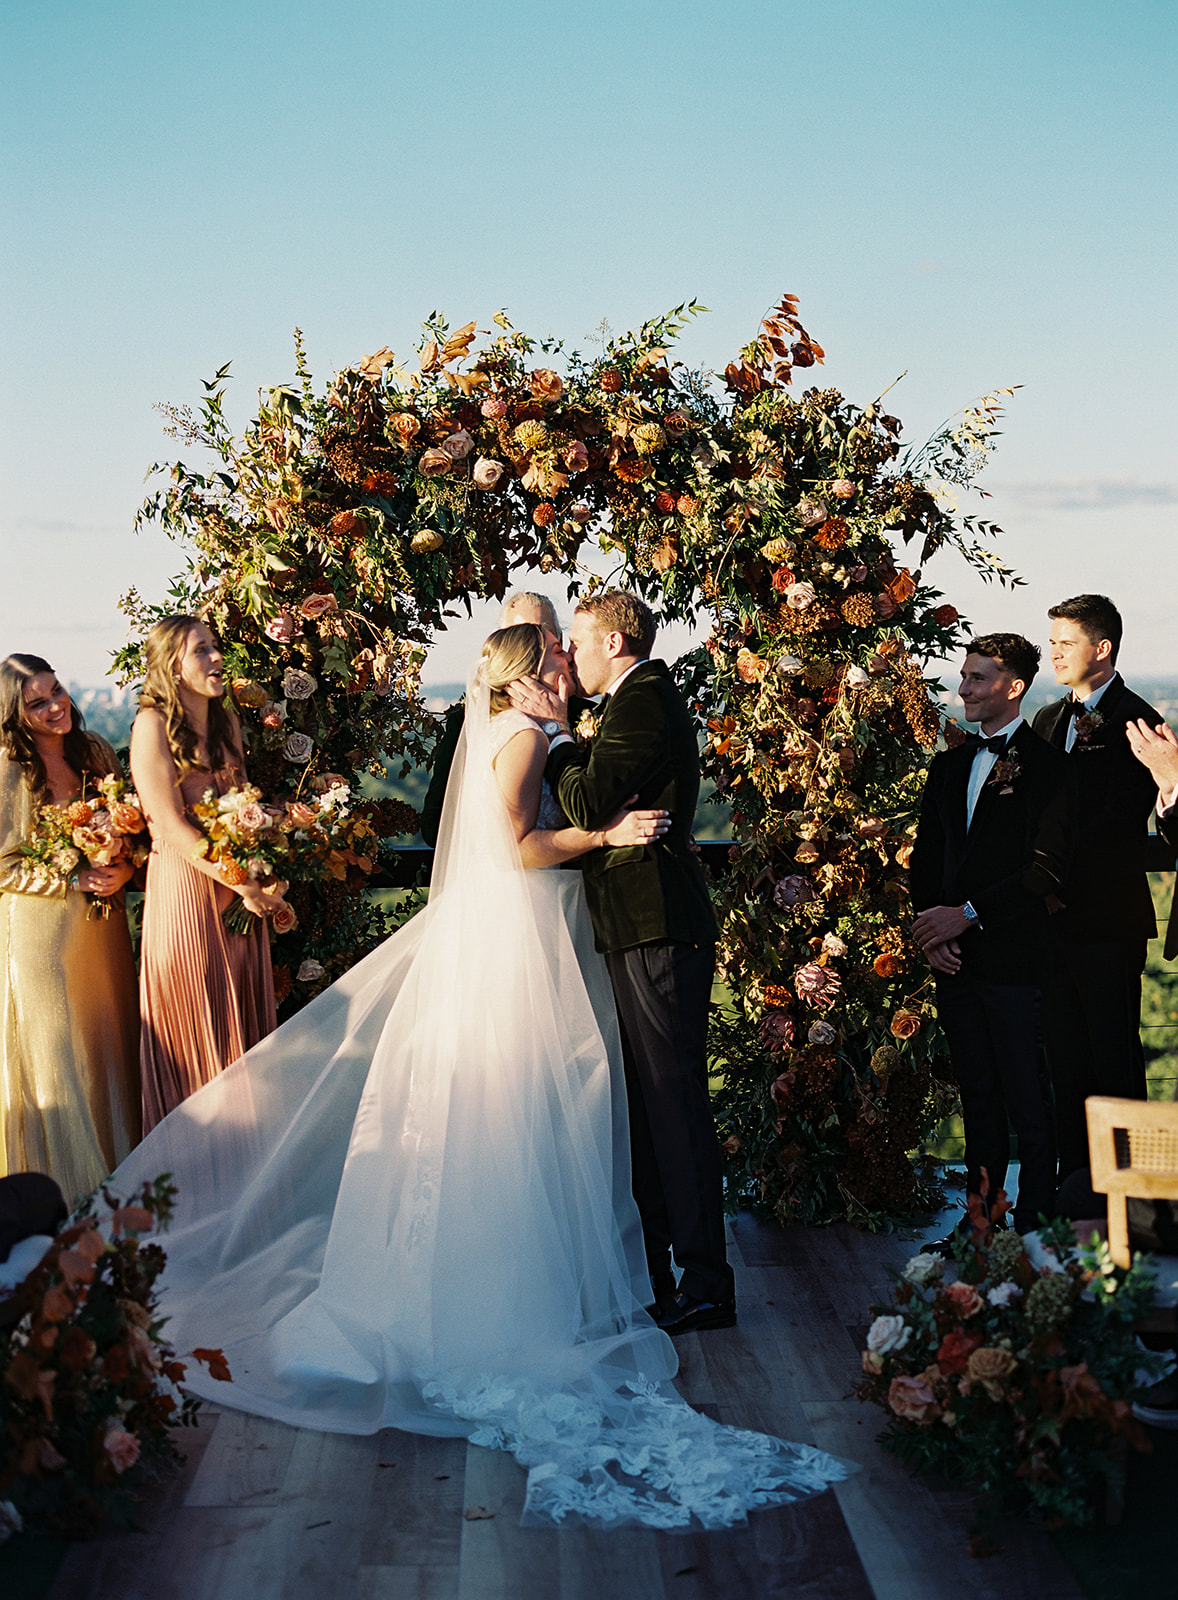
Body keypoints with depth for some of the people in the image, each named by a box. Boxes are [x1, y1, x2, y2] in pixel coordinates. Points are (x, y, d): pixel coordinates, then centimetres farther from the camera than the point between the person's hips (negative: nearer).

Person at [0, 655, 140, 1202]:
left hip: (105, 919, 5)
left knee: (112, 1036, 12)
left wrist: (124, 867, -9)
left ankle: (119, 1154, 29)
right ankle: (70, 1178, 18)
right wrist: (73, 880, -19)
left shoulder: (95, 751, 1)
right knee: (57, 1049, 4)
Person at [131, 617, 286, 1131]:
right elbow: (171, 826, -15)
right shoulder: (153, 724, -10)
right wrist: (242, 883, -17)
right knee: (192, 1021, 2)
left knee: (243, 1011, 10)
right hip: (185, 883, -6)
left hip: (241, 887, 7)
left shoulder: (227, 722, 11)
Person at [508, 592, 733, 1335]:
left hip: (658, 931, -11)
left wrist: (556, 729, -5)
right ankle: (653, 1267, 26)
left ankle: (705, 1283, -3)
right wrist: (563, 731, 11)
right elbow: (607, 795, 18)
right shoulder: (650, 697, 19)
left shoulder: (642, 699, -13)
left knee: (674, 1101, -8)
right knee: (649, 1100, 16)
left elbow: (589, 807, -16)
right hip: (650, 927, 11)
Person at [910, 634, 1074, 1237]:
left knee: (1029, 1103, -3)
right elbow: (925, 859, 18)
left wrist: (968, 914, -15)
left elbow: (1047, 866, -12)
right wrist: (931, 926, 1)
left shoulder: (1047, 767, -5)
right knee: (977, 1099, 13)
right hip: (955, 960, 6)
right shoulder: (948, 768, 17)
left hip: (1015, 960, -6)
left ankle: (1033, 1227, 4)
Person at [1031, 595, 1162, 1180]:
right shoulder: (1049, 719, 16)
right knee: (1065, 1053, 11)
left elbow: (1118, 824, -14)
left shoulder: (1134, 722, -8)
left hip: (1107, 914, -7)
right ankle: (1075, 1175, 19)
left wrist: (1060, 883, -15)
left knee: (1114, 1053, -1)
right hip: (1056, 913, 7)